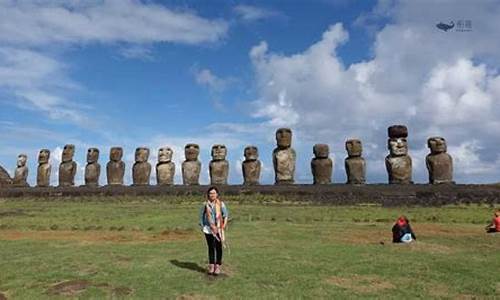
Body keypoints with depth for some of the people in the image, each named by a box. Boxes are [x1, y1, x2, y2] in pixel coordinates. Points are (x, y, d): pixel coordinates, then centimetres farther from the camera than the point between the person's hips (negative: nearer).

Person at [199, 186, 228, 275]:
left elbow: (225, 215, 2)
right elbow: (201, 215, 8)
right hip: (208, 229, 1)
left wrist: (223, 226, -5)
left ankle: (218, 266, 15)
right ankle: (211, 265, 19)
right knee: (211, 248, 10)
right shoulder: (205, 204, -1)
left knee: (218, 248, 5)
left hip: (219, 229, -1)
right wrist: (202, 227, 3)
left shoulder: (221, 204, -4)